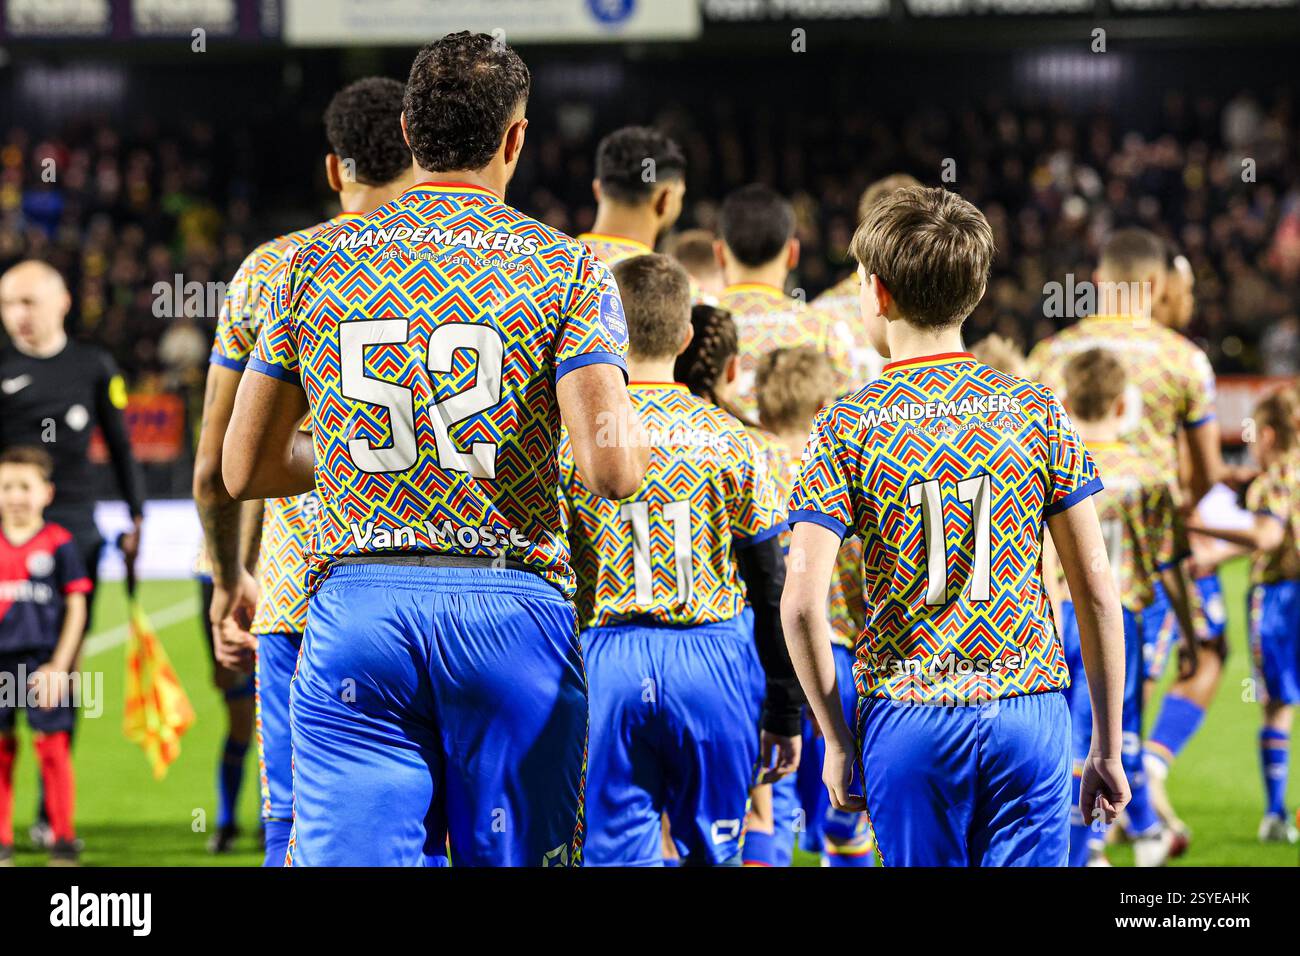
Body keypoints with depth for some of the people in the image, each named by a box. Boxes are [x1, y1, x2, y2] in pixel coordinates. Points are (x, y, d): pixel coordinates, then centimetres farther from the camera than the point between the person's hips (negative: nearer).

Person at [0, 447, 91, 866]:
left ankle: (63, 842, 7)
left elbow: (76, 607, -2)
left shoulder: (59, 544, -2)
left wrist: (59, 666, -7)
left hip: (44, 663, -3)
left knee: (52, 749, -2)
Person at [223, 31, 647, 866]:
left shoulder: (316, 263, 9)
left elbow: (243, 469, 13)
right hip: (513, 604, -1)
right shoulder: (565, 268, 1)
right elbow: (613, 468, -11)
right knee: (518, 858, 7)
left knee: (348, 858, -4)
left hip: (354, 605, 1)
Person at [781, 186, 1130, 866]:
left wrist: (837, 741, 1)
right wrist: (1107, 747, 9)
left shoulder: (845, 428, -1)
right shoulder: (1038, 412, 3)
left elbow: (801, 602, -10)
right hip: (1030, 717, 1)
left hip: (904, 719, -1)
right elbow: (1096, 589, 2)